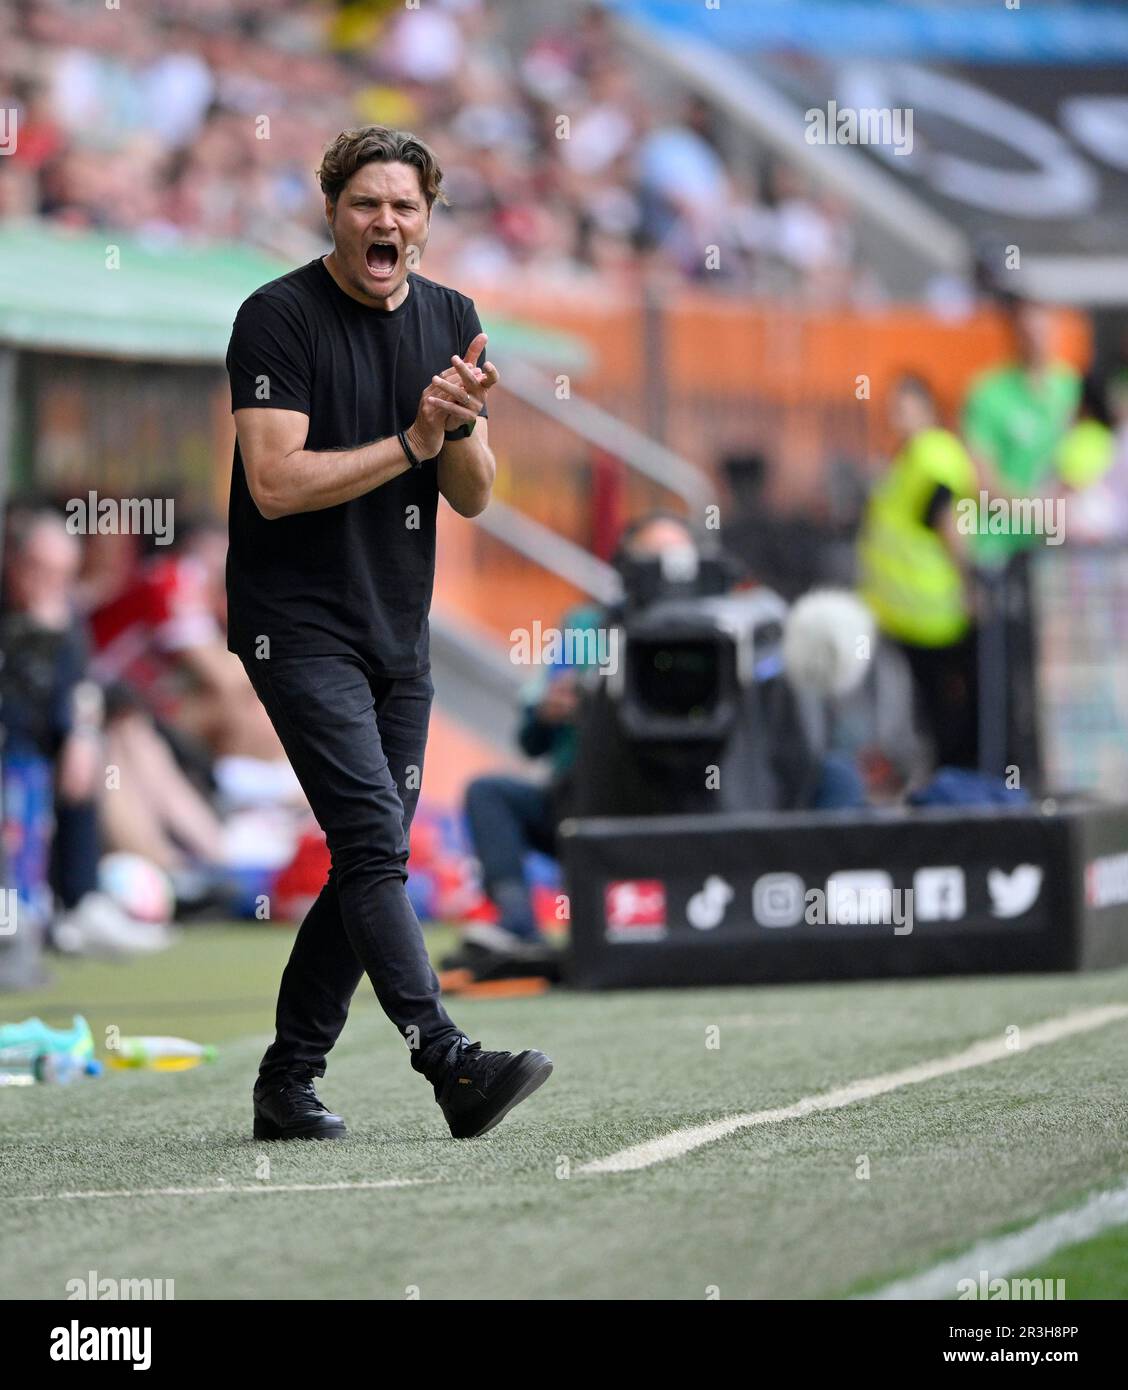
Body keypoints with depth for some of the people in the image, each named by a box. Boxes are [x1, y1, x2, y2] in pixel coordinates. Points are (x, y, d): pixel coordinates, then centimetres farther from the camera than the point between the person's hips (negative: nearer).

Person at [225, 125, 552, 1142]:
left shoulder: (451, 321, 8)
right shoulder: (279, 317, -11)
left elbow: (474, 498, 6)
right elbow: (276, 483, -19)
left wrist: (463, 423, -15)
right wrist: (414, 441, -19)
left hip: (399, 633, 7)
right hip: (299, 627, -7)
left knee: (371, 862, 8)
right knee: (375, 841, -18)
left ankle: (288, 1082, 16)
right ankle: (452, 1066, -28)